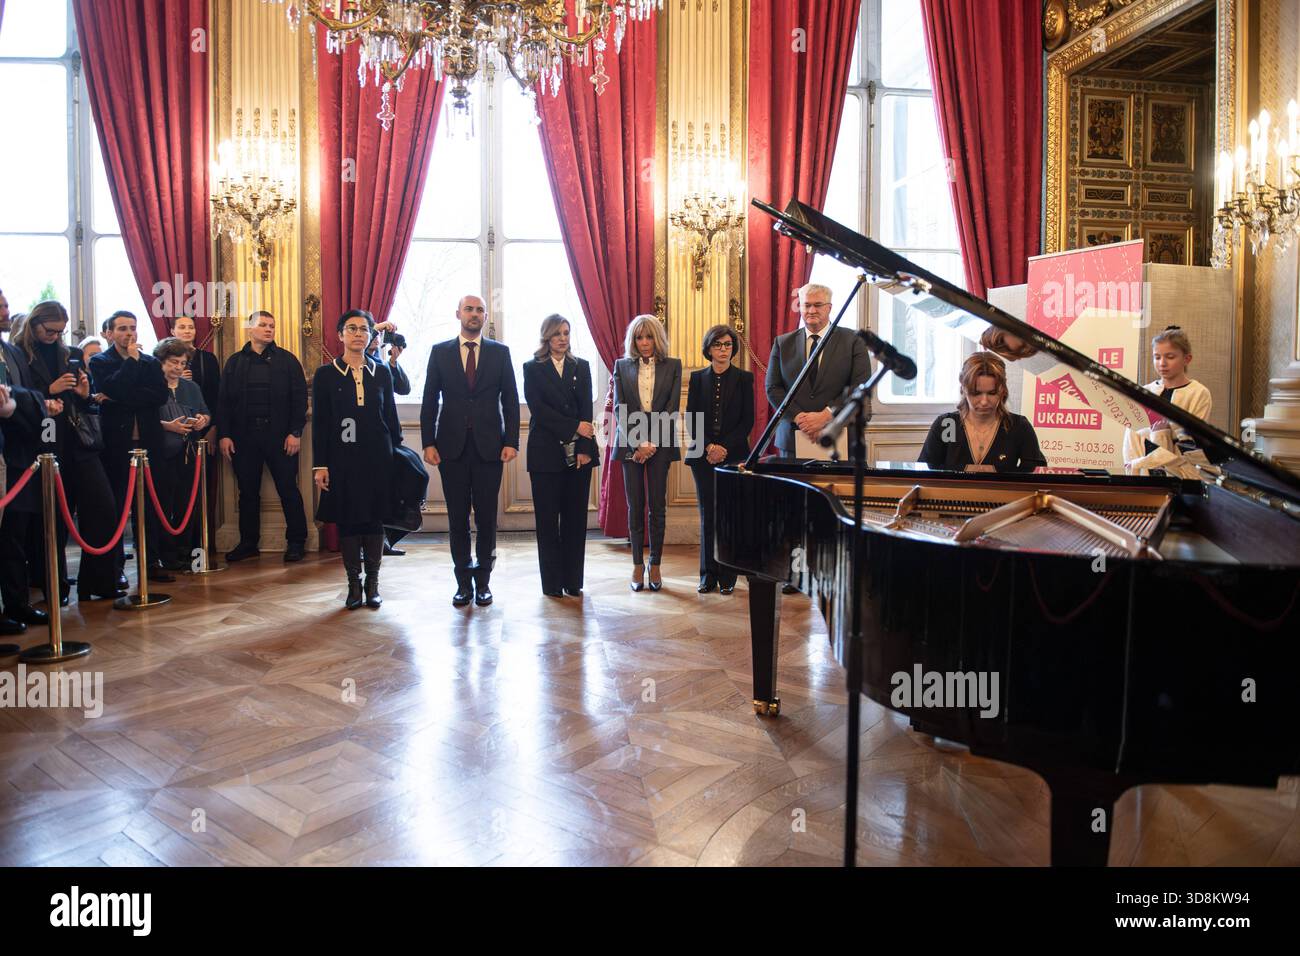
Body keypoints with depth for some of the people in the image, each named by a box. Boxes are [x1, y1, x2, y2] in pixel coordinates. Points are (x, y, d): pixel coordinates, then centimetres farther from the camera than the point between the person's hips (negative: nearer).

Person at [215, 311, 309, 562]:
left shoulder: (287, 360, 4)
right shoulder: (235, 362, 11)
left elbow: (299, 398, -1)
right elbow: (223, 401, 8)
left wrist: (295, 432, -9)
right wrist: (224, 435, -1)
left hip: (280, 436, -2)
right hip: (244, 437, 3)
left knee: (288, 490, 0)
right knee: (248, 492, 9)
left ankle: (296, 542, 9)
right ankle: (248, 543, 19)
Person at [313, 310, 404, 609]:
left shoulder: (382, 373, 7)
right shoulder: (326, 374, 3)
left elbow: (391, 417, 10)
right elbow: (319, 423, 1)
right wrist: (320, 465, -4)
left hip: (377, 457, 1)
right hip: (342, 458, -1)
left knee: (374, 519, 5)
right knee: (347, 520, 4)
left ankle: (372, 584, 15)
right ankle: (354, 584, 15)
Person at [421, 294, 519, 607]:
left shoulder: (500, 352, 6)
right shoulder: (440, 352, 7)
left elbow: (510, 401, 4)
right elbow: (430, 401, 6)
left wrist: (511, 442, -4)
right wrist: (428, 443, -2)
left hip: (489, 447, 0)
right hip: (452, 447, 0)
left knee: (486, 517, 5)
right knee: (457, 518, 6)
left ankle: (483, 581, 16)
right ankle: (464, 582, 16)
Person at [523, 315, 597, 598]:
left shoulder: (581, 367, 11)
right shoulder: (533, 368, 5)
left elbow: (586, 409, 3)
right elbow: (538, 408, -6)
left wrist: (584, 447, -9)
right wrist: (574, 427, -13)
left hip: (578, 452, 2)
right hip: (546, 452, -2)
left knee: (575, 517, 4)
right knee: (548, 518, 2)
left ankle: (573, 580, 12)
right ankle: (552, 582, 10)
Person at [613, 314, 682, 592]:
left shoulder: (672, 366, 5)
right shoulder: (622, 366, 8)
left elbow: (672, 408, -1)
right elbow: (620, 408, 1)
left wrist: (652, 444, -10)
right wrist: (638, 443, -10)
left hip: (660, 444, -1)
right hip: (630, 444, 1)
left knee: (657, 506, 1)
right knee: (635, 505, 3)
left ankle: (655, 566, 10)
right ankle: (637, 565, 11)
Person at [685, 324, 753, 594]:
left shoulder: (744, 378, 4)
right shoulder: (697, 378, 8)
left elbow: (748, 420, -1)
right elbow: (691, 417, 4)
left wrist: (725, 447, -11)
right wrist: (708, 447, -9)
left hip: (734, 454, -1)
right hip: (703, 455, 1)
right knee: (708, 514, 3)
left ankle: (727, 576, 6)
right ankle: (708, 575, 9)